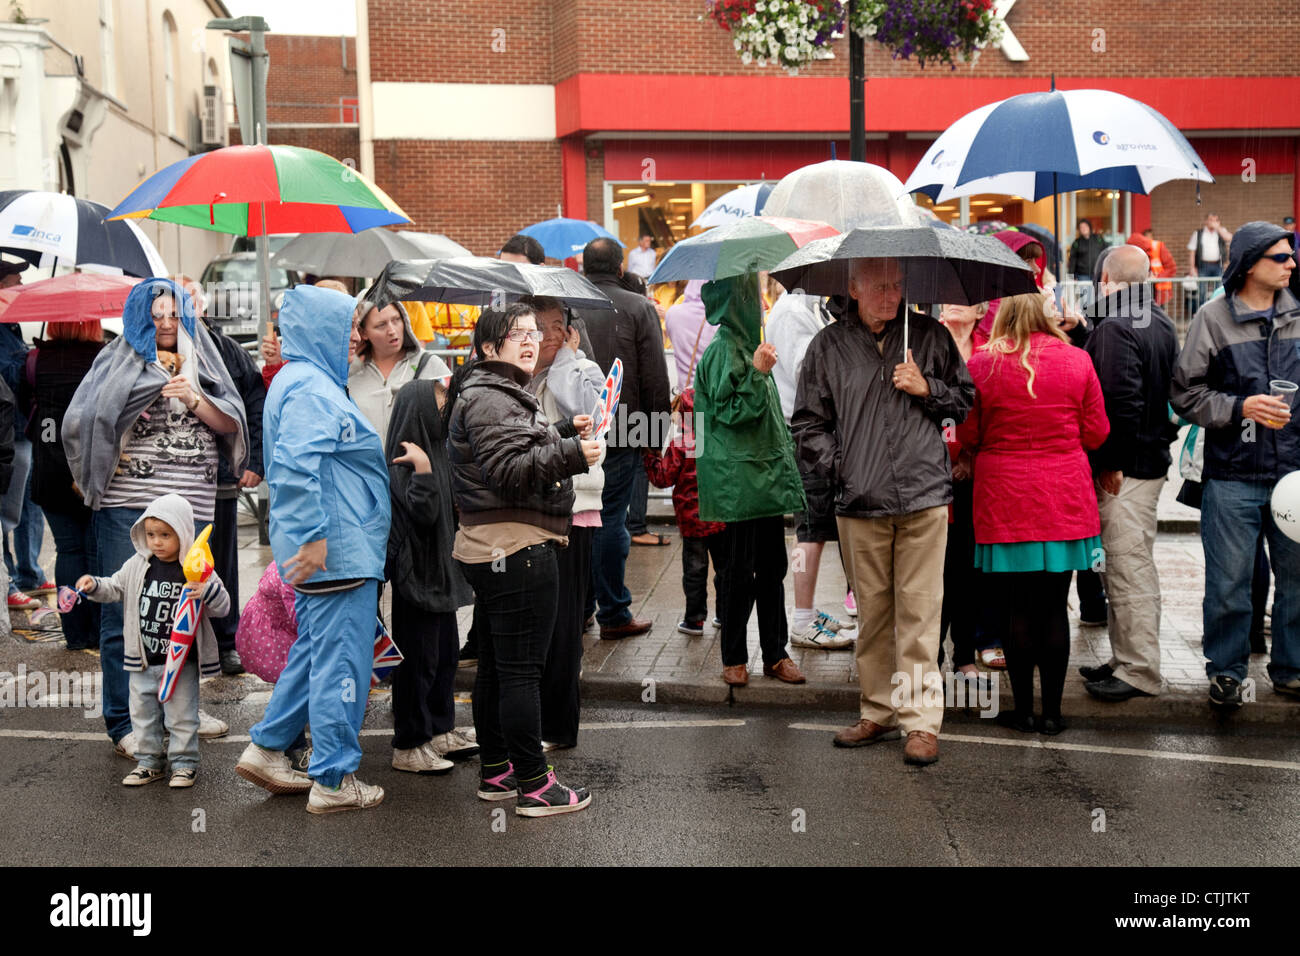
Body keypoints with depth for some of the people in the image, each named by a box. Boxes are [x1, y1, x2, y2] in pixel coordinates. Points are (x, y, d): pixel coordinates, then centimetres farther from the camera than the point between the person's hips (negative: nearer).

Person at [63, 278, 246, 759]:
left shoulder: (201, 364, 14)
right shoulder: (119, 362, 4)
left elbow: (232, 424, 5)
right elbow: (82, 420, -7)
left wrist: (195, 401, -9)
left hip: (190, 505, 4)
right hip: (127, 506, -4)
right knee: (125, 614, -2)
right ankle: (124, 723, 5)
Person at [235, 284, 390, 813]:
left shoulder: (303, 381, 18)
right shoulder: (312, 388, -16)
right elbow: (296, 466, -28)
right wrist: (313, 536, -28)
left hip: (328, 549, 11)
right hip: (338, 551, -11)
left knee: (315, 651, 20)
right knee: (341, 660, -3)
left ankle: (267, 749, 27)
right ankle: (333, 781, 5)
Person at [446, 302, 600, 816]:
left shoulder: (499, 392, 19)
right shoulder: (489, 397, -14)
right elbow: (508, 470, -22)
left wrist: (565, 430, 20)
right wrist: (573, 453, -26)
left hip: (492, 551, 12)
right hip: (518, 550, -12)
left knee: (495, 665, 16)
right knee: (522, 669, -7)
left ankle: (494, 771, 25)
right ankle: (535, 786, -1)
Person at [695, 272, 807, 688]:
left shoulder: (750, 346, 17)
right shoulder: (722, 352, -11)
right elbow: (730, 412, -16)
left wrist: (785, 454, 20)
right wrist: (757, 372, -21)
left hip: (767, 476, 9)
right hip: (739, 480, -9)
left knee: (772, 567, 10)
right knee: (740, 571, -1)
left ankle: (775, 652, 18)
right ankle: (733, 658, 8)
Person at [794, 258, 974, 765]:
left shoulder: (929, 335, 7)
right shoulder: (828, 346, 7)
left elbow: (966, 399, 16)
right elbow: (808, 423, 11)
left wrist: (928, 389, -3)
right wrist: (835, 467, -2)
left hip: (923, 497, -1)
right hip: (859, 502, 1)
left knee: (919, 612, -1)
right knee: (872, 613, 9)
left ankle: (921, 721, 6)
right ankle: (878, 713, 21)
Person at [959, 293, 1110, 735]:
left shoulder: (982, 364, -4)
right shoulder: (1077, 361, 0)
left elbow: (967, 436, 2)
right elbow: (1096, 433, 5)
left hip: (1005, 500, -1)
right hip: (1065, 500, 1)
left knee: (1018, 607, 6)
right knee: (1054, 607, 7)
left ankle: (1023, 709, 10)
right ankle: (1052, 711, 12)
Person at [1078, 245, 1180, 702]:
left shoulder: (1115, 326, -17)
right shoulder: (1162, 323, 14)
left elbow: (1121, 399, -24)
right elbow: (1174, 392, 21)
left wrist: (1111, 462, -19)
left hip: (1124, 470, -10)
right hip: (1153, 456, 10)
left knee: (1129, 566, -4)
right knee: (1131, 563, 16)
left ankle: (1140, 670, 1)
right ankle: (1126, 659, 25)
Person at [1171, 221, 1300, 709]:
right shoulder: (1214, 317, -3)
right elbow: (1186, 394, -4)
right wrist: (1241, 408, -15)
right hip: (1233, 476, -3)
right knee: (1229, 582, 4)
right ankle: (1226, 671, 20)